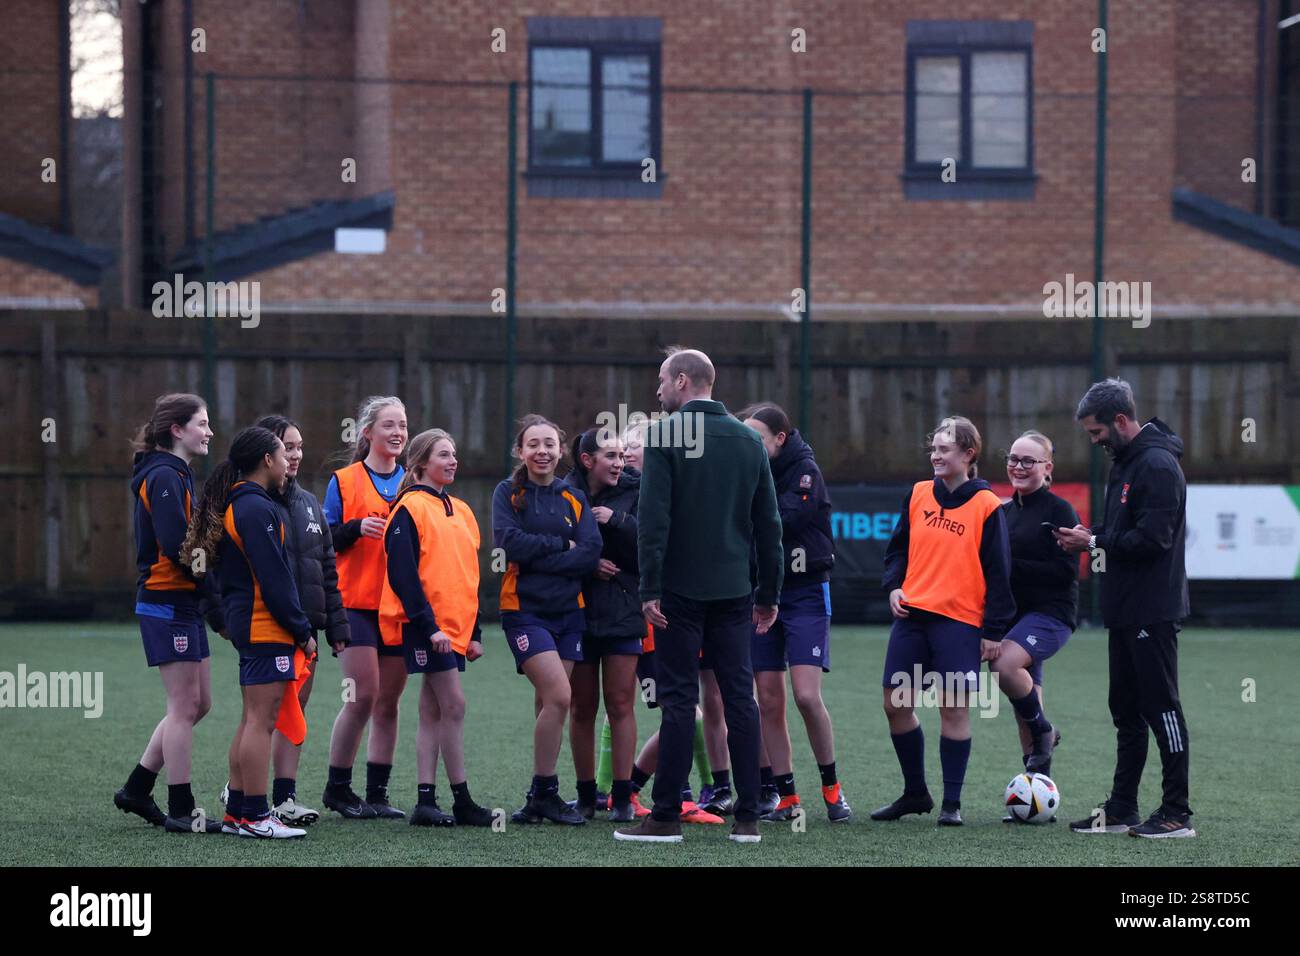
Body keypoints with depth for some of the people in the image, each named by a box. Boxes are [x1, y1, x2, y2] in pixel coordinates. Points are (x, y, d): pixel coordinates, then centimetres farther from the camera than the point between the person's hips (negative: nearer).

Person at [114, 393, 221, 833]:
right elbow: (177, 545, -24)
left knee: (196, 704, 14)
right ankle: (181, 811, 1)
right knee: (185, 706, -4)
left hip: (183, 603, 10)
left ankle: (137, 790, 20)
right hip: (168, 602, -10)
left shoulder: (177, 475, 16)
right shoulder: (164, 478, -15)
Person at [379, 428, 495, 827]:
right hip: (427, 625, -8)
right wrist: (428, 626, -19)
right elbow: (403, 574, -14)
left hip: (455, 625, 8)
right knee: (453, 705, -10)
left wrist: (474, 631, 16)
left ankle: (426, 801, 6)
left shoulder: (460, 511, 16)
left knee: (432, 712, 6)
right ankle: (461, 802, -6)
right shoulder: (410, 508, -8)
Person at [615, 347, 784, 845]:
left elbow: (653, 517, -13)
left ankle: (666, 817, -1)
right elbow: (768, 523, 11)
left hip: (682, 589, -4)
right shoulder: (749, 440, 9)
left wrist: (650, 588, -12)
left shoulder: (665, 435, -6)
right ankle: (748, 818, 4)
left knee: (678, 699, -2)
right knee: (740, 697, 5)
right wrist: (769, 593, 16)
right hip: (734, 591, 4)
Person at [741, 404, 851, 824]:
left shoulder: (805, 470, -9)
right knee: (769, 702, 2)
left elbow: (783, 521, -22)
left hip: (805, 593, -5)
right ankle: (786, 798, 9)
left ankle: (832, 787, 3)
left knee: (807, 696, -13)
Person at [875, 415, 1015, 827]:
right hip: (912, 613, 5)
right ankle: (915, 793, 19)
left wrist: (994, 631, -5)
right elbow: (898, 547, 18)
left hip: (960, 619, -5)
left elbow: (998, 572, -2)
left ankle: (951, 803, 5)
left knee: (954, 709, -4)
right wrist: (894, 586, -1)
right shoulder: (917, 495, 9)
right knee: (896, 703, 4)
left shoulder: (987, 506, -4)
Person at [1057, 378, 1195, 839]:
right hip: (1127, 610, 10)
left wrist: (1095, 542, -14)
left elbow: (1153, 538, -23)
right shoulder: (1125, 462, 15)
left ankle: (1177, 815, -3)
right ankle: (1121, 811, 18)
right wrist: (1091, 538, 2)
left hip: (1153, 611, -10)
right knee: (1126, 710, 13)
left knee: (1160, 706, -7)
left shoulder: (1157, 465, -16)